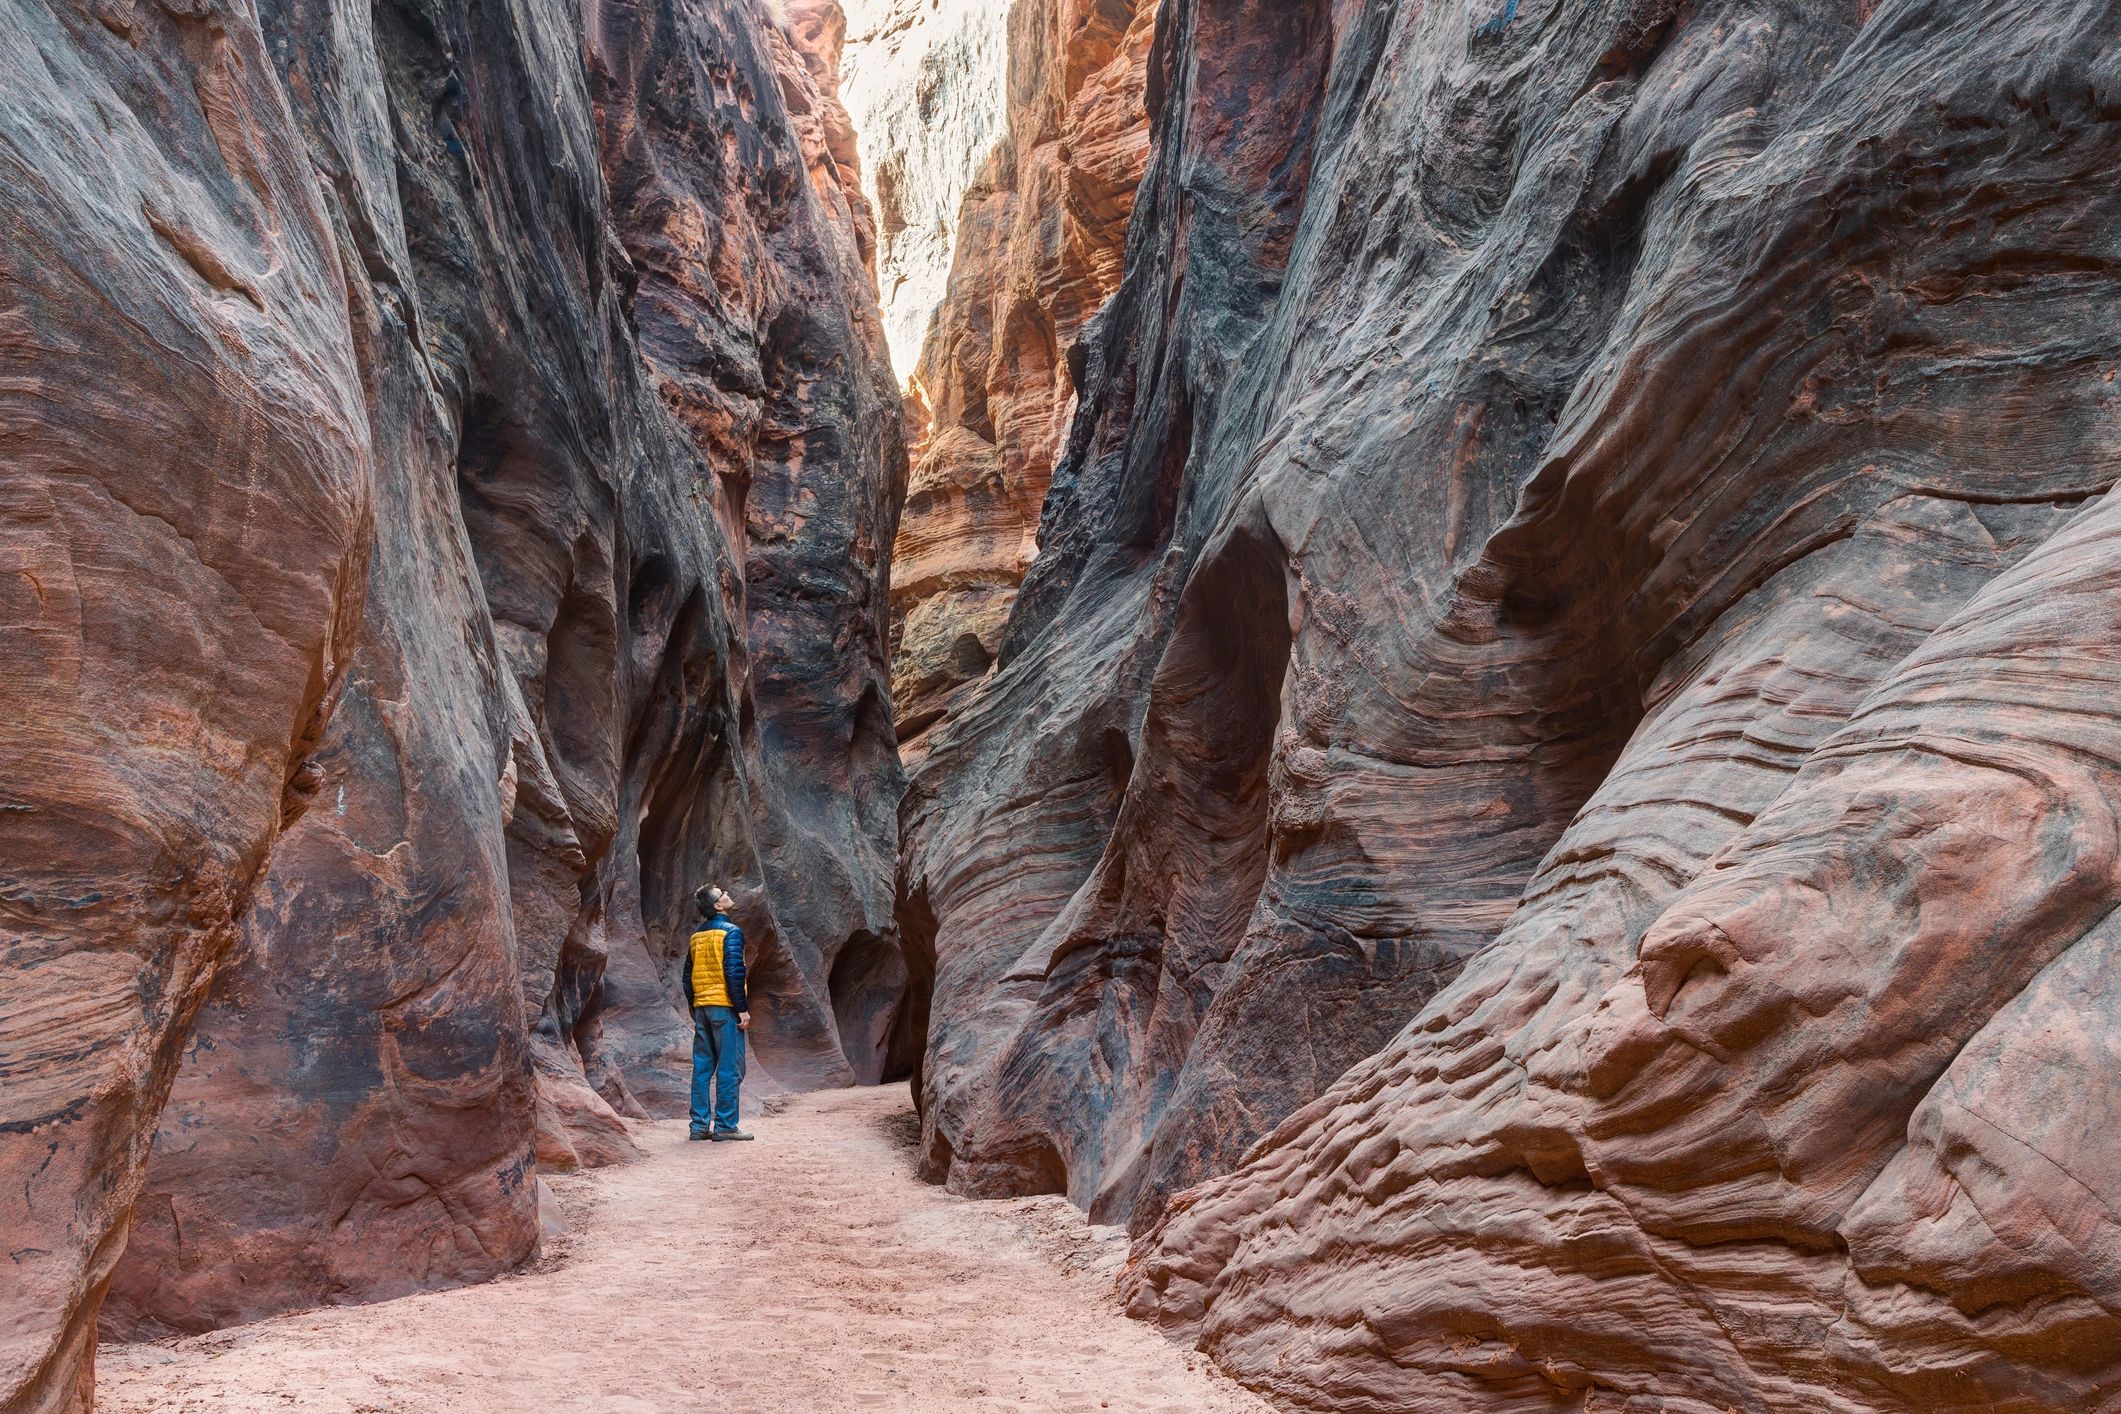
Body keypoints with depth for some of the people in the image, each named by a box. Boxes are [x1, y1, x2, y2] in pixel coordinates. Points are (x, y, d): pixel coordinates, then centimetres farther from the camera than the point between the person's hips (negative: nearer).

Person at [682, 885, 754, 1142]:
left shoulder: (696, 936, 13)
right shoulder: (730, 931, -9)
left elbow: (688, 977, 15)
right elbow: (734, 973, -16)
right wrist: (743, 1009, -13)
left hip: (702, 1007, 7)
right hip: (725, 1006, -7)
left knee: (702, 1067, 9)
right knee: (729, 1068, -3)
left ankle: (700, 1125, 10)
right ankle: (725, 1126, -4)